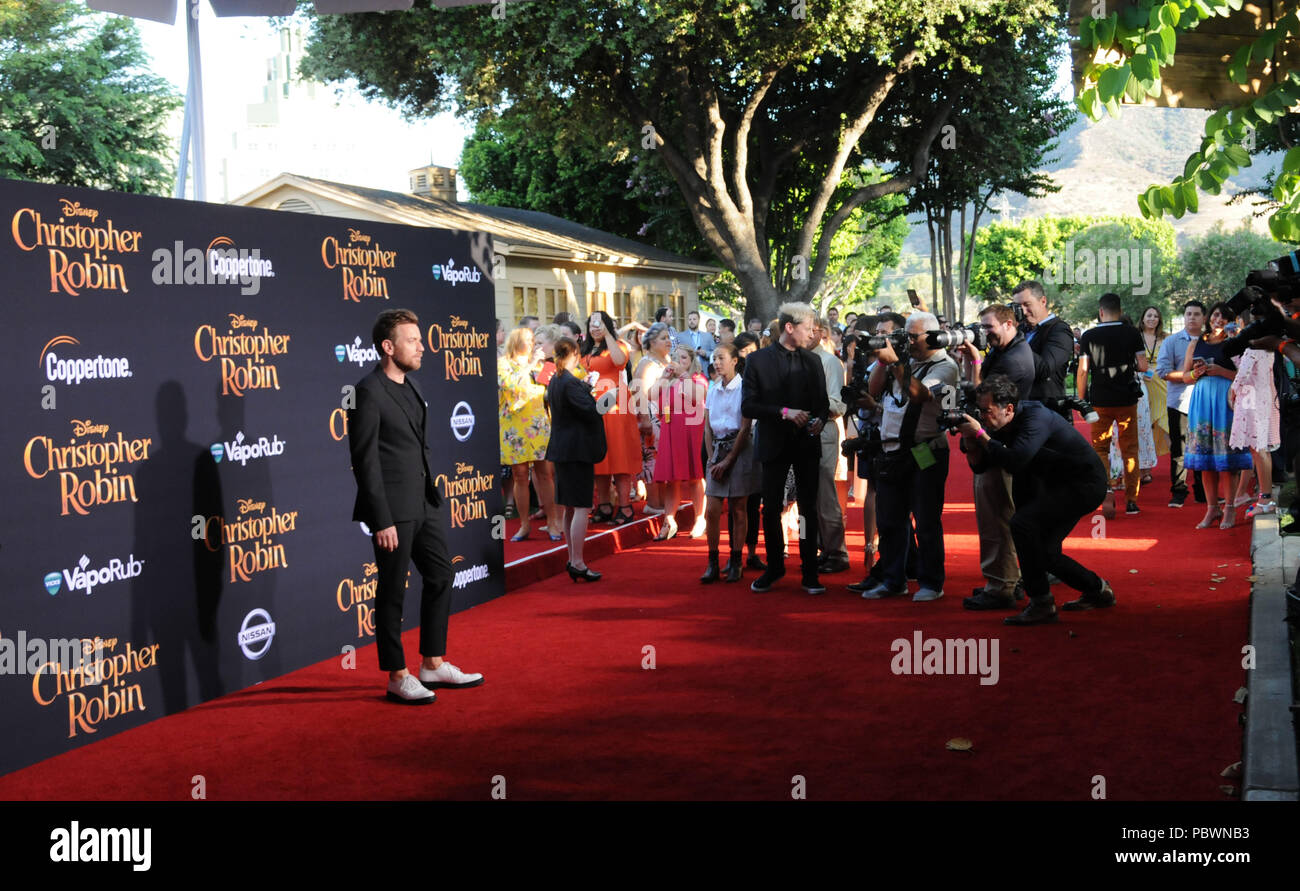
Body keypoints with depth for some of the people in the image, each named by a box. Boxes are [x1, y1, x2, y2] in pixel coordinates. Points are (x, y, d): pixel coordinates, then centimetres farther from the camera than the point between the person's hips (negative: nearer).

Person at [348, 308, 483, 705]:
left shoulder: (410, 386, 12)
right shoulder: (369, 392, -15)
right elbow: (365, 461, -17)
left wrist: (432, 497, 17)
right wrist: (382, 520, -20)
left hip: (424, 505, 9)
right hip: (393, 510, -9)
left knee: (441, 576, 14)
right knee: (392, 593, 2)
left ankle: (433, 664, 26)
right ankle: (397, 677, 12)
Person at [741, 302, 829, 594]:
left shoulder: (813, 361, 8)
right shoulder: (758, 360, -3)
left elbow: (823, 403, 13)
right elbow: (748, 406, -8)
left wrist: (819, 420, -9)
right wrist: (784, 411, -18)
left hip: (807, 445, 2)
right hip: (774, 446, -2)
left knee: (809, 510, 3)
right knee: (771, 509, 6)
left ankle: (809, 572, 11)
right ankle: (774, 567, 22)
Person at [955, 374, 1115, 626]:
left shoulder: (1036, 417, -25)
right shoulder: (1004, 425, 0)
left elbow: (1015, 462, -38)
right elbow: (980, 466, 1)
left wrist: (981, 435, -32)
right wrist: (970, 444, -17)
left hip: (1085, 485, -10)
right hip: (1059, 486, 10)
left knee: (1023, 522, -25)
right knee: (1043, 550, 9)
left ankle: (1041, 603, -20)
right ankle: (1097, 589, 32)